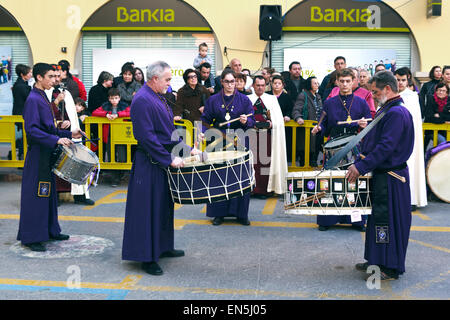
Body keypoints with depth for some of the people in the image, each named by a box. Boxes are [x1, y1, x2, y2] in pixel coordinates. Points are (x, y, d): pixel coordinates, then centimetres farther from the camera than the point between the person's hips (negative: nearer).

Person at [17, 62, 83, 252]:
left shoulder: (43, 98, 14)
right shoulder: (33, 99, -15)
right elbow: (31, 130, -23)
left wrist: (69, 134, 11)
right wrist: (56, 140, -28)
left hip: (47, 154, 10)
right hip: (38, 154, -9)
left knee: (48, 192, 16)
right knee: (36, 194, -3)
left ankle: (49, 230, 27)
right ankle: (31, 237, 5)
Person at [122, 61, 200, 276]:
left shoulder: (158, 98, 12)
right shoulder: (142, 101, -18)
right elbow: (147, 137, -24)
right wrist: (169, 159, -22)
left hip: (164, 160, 10)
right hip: (150, 164, -10)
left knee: (164, 205, 18)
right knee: (149, 208, -3)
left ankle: (162, 247, 31)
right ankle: (146, 257, 6)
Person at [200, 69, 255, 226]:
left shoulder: (244, 100, 6)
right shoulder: (213, 100, 8)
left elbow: (252, 121, 1)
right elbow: (205, 120, 5)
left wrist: (246, 121, -21)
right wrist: (203, 133, -13)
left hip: (239, 143, 0)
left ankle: (241, 213, 10)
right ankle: (219, 213, 11)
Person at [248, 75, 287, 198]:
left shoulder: (272, 99, 14)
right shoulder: (247, 99, 11)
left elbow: (279, 118, 6)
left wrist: (272, 124, -10)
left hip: (268, 135, 1)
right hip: (253, 134, -1)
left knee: (267, 160, -2)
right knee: (255, 161, -3)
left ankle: (267, 188, 4)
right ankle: (256, 188, 2)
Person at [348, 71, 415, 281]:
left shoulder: (397, 113, -18)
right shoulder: (385, 110, 14)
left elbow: (386, 147, -25)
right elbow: (373, 142, 19)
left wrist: (361, 167, -25)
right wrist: (359, 162, 11)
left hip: (391, 178, -10)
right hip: (382, 174, 10)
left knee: (389, 220, -3)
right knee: (378, 217, 16)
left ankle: (391, 268, 7)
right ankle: (377, 261, 27)